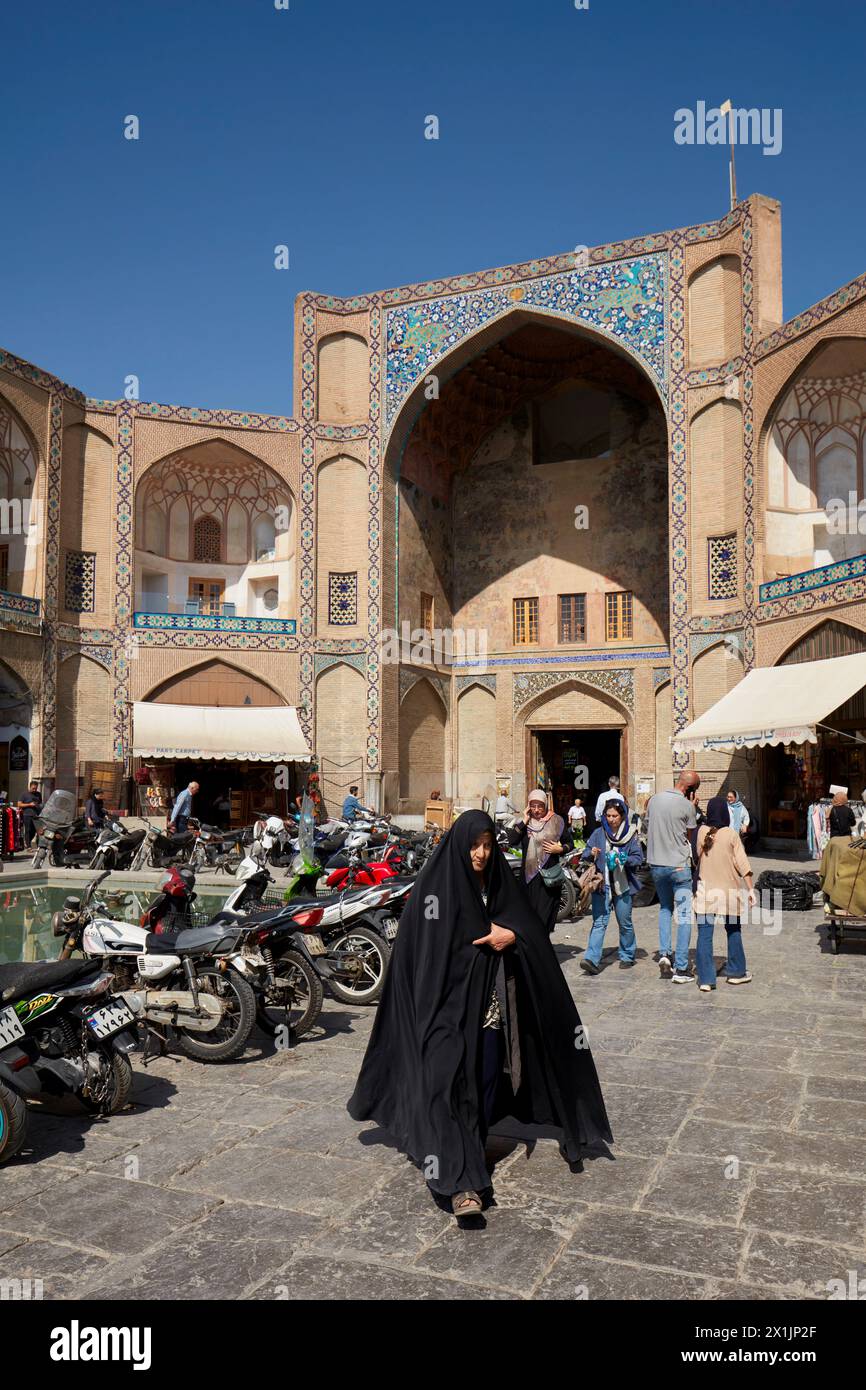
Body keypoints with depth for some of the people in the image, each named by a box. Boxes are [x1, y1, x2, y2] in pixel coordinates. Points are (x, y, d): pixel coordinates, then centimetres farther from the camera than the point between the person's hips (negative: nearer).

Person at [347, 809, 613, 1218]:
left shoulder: (498, 883, 7)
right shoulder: (434, 885, -8)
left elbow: (532, 928, 8)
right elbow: (423, 949, -10)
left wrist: (512, 935, -12)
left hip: (489, 1000, 5)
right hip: (448, 1000, -5)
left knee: (487, 1080, 11)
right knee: (449, 1081, -13)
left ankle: (475, 1151, 31)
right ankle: (460, 1181, -15)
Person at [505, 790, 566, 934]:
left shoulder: (556, 821, 3)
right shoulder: (524, 822, 7)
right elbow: (512, 841, -8)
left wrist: (560, 849, -9)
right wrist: (524, 822, -11)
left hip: (549, 874, -2)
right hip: (528, 874, 2)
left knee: (545, 912, -5)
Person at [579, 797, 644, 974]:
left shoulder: (630, 834, 2)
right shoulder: (598, 834, 5)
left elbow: (638, 857, -2)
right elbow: (584, 857, 6)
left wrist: (624, 860, -20)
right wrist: (591, 854, -16)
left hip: (623, 885, 0)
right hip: (601, 885, 0)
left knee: (625, 923, 11)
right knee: (599, 922, -7)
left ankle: (627, 956, 28)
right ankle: (591, 959, -13)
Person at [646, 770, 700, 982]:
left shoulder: (654, 799, 5)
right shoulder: (686, 805, -12)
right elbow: (692, 835, 0)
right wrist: (692, 807, 2)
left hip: (656, 864, 5)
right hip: (679, 865, -5)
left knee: (665, 908, 22)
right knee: (684, 916, 3)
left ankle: (664, 953, 8)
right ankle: (681, 968, 2)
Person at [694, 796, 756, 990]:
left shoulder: (702, 832, -3)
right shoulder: (731, 834, -9)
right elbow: (742, 863, -9)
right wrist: (751, 889, -4)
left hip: (705, 891, 1)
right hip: (728, 891, -1)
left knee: (704, 935, 2)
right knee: (733, 931, 19)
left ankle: (705, 979, 0)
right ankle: (736, 972, 30)